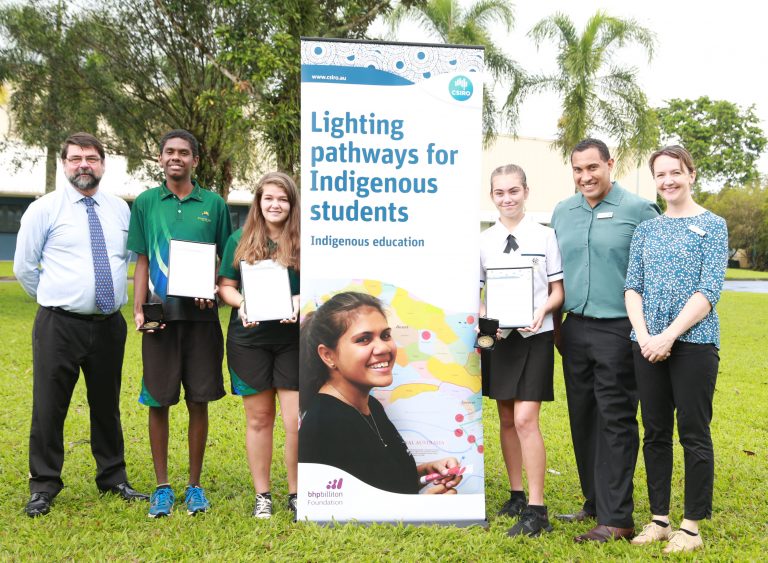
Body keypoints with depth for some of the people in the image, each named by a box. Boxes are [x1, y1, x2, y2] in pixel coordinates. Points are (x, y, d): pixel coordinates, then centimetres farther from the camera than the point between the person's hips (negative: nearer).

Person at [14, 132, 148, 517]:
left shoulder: (120, 210, 8)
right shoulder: (44, 209, -3)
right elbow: (24, 267, 1)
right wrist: (56, 298, 8)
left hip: (110, 324, 4)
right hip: (59, 326, -3)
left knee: (107, 406, 14)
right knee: (49, 408, 1)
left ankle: (113, 479, 27)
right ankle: (43, 487, 16)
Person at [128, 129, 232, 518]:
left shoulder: (213, 204, 6)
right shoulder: (146, 203, 7)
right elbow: (142, 262, 7)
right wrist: (138, 309, -4)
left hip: (201, 314, 0)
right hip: (161, 314, 0)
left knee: (198, 401, 5)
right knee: (158, 402, 4)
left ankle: (194, 486, 18)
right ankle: (162, 487, 17)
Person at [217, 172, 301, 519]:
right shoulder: (239, 240, 8)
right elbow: (225, 286, 9)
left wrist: (300, 301, -16)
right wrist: (242, 303, -11)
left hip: (293, 338, -1)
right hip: (249, 340, 2)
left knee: (296, 420, -4)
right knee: (259, 417, 9)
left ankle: (296, 494, 14)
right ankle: (262, 495, 22)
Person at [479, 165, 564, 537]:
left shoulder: (544, 236, -1)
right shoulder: (483, 241, 6)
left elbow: (558, 291, 2)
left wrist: (542, 311, -18)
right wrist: (485, 319, -9)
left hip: (535, 336, -4)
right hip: (497, 337, 4)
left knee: (525, 419, -11)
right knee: (506, 420, 11)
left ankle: (536, 509, -4)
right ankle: (516, 495, 26)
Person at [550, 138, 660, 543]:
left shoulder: (638, 210, -5)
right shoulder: (562, 212, 12)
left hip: (618, 330, -6)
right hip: (575, 329, 6)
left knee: (615, 422, -4)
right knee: (583, 419, 12)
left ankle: (616, 518, 3)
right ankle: (595, 503, 25)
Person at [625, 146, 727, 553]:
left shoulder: (712, 226, 0)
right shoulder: (646, 230, 12)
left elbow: (709, 291, -9)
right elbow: (632, 287, 6)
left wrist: (669, 336, -16)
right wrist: (644, 336, -9)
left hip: (693, 343, -4)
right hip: (647, 345, 4)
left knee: (694, 434, 1)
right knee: (655, 433, 9)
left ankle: (692, 527, 12)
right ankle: (659, 519, 21)